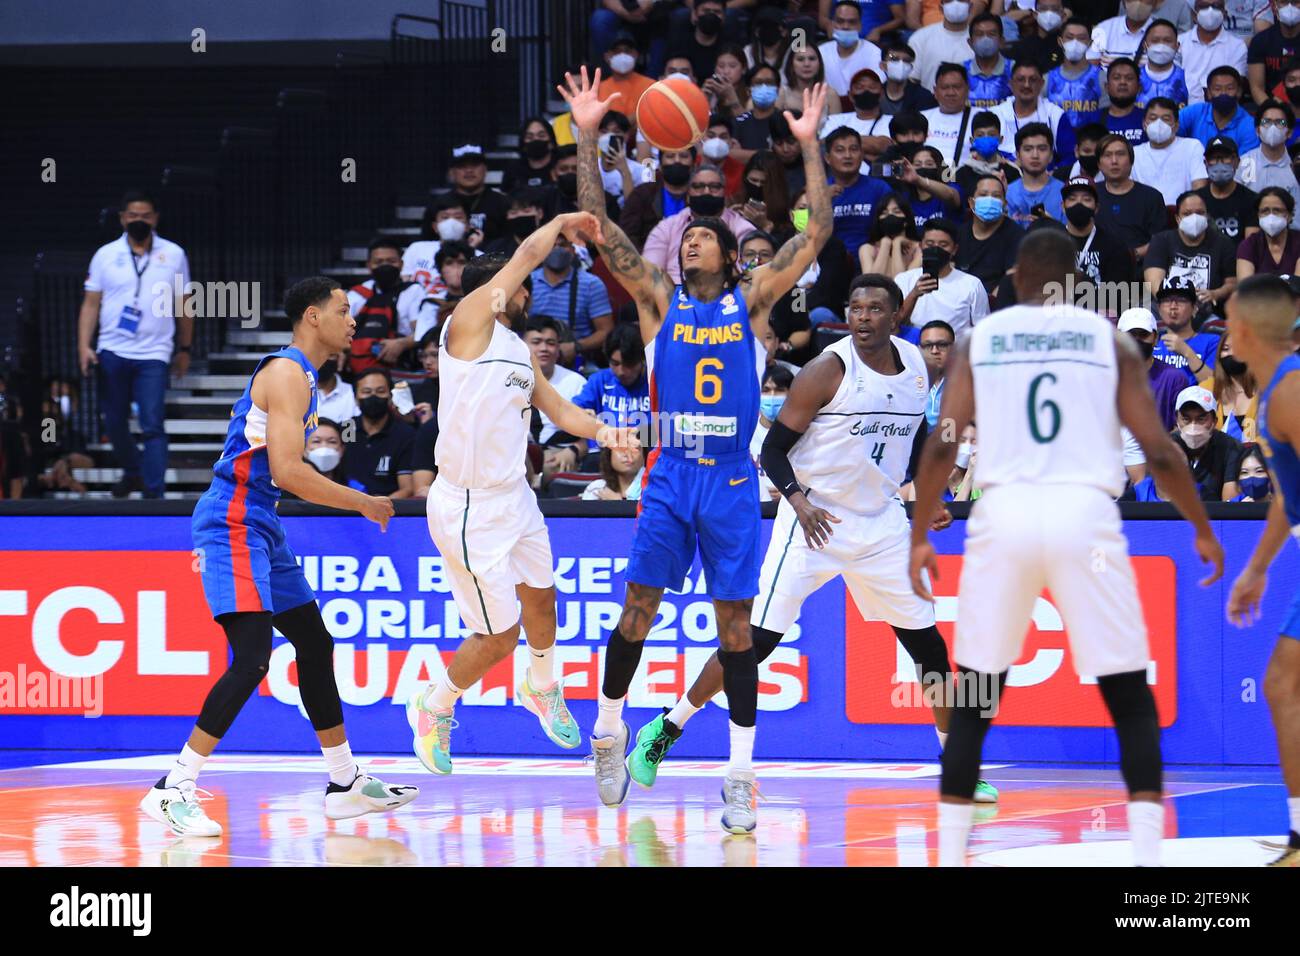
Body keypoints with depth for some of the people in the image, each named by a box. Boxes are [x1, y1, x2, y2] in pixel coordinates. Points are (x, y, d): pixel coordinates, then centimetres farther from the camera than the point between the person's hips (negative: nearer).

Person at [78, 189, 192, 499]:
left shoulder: (173, 255, 6)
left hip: (154, 354, -2)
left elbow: (183, 305, 12)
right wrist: (84, 346, -6)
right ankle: (133, 472, 35)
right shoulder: (106, 255, 5)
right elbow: (91, 304, 5)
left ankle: (154, 494, -12)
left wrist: (184, 349, 13)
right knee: (115, 422, 11)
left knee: (153, 427, -11)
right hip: (112, 352, 2)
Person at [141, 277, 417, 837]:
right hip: (234, 523, -11)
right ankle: (174, 790, -20)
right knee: (252, 657, -19)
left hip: (258, 527, 11)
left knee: (315, 644, 15)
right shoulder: (287, 373, -14)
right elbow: (287, 471, -22)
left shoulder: (300, 376, 19)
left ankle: (346, 784, 25)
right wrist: (362, 504, -14)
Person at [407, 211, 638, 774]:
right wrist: (563, 223, 6)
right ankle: (434, 708, 20)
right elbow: (530, 253, -11)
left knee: (540, 597, 27)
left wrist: (599, 430, -3)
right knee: (500, 634, -4)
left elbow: (556, 407, 16)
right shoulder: (470, 322, -12)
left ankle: (541, 687, 54)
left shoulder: (519, 350, 14)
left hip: (514, 496, 9)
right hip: (469, 510, -9)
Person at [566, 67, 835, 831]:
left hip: (733, 482, -1)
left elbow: (818, 233, 0)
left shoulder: (752, 301, 5)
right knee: (638, 610, -2)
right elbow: (602, 227, 1)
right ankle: (610, 730, 18)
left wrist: (810, 146, -4)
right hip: (670, 477, 1)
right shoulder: (659, 300, 7)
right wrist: (588, 137, -4)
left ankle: (742, 771, 1)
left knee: (735, 624, -1)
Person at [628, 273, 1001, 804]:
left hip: (881, 523, 5)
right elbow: (774, 448, -11)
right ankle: (663, 732, 1)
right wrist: (799, 500, -26)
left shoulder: (915, 364, 4)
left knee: (927, 641, 5)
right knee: (757, 638, -10)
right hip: (814, 520, -5)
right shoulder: (828, 371, -14)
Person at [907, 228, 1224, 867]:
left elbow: (941, 445, 2)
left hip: (1005, 515, 1)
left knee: (972, 706, 13)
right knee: (1132, 705, 9)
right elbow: (1159, 453, 4)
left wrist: (919, 539, 10)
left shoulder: (979, 339, 11)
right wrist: (1203, 531, 16)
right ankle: (1148, 859, -2)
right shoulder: (1108, 339, 9)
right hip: (1085, 514, -1)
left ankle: (949, 859, 8)